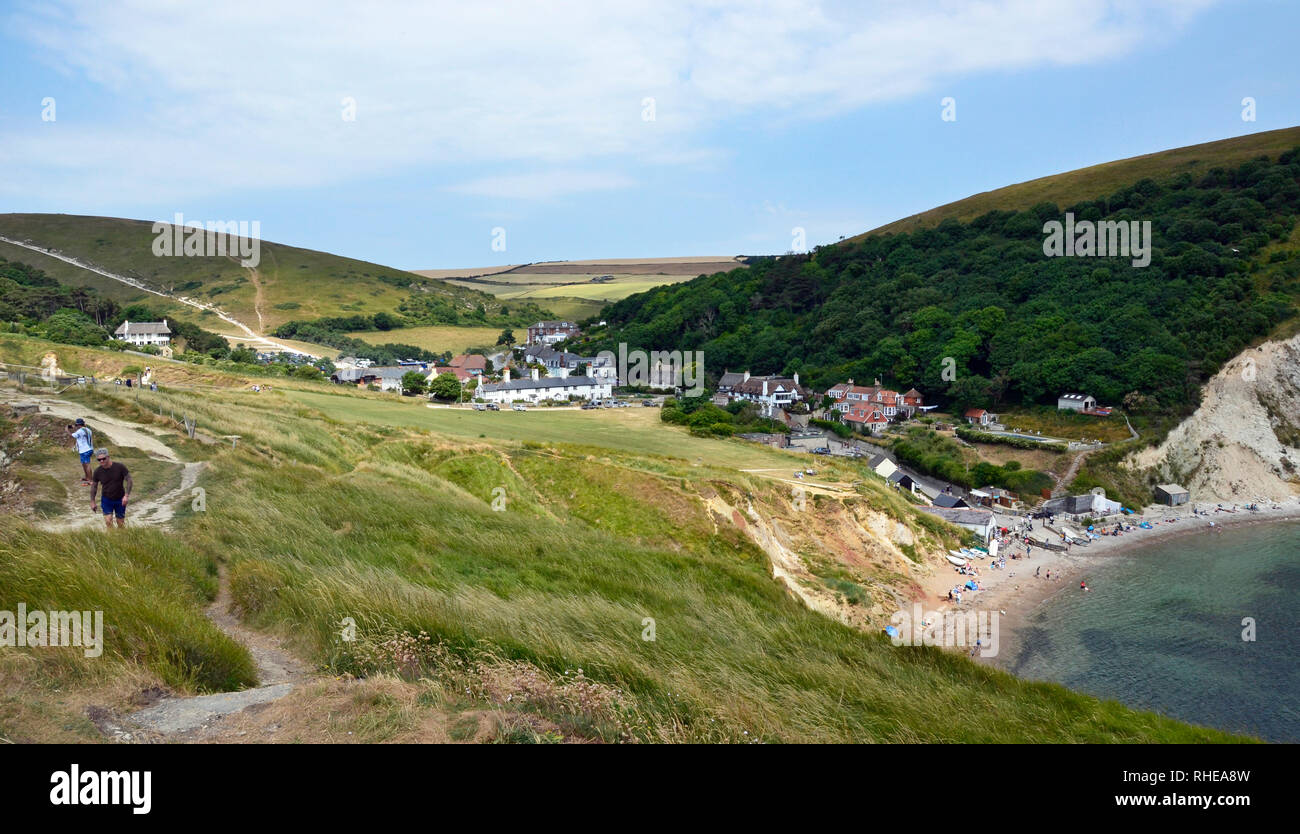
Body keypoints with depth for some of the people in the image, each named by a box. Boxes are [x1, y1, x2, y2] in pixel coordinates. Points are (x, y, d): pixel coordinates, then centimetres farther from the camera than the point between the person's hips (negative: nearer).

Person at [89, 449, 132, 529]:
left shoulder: (119, 467, -15)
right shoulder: (98, 471, -9)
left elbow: (129, 480, -10)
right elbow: (94, 486, 5)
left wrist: (126, 495, -20)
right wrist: (92, 502, 6)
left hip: (120, 500, -1)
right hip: (106, 500, 1)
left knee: (121, 523, 7)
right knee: (108, 521, -13)